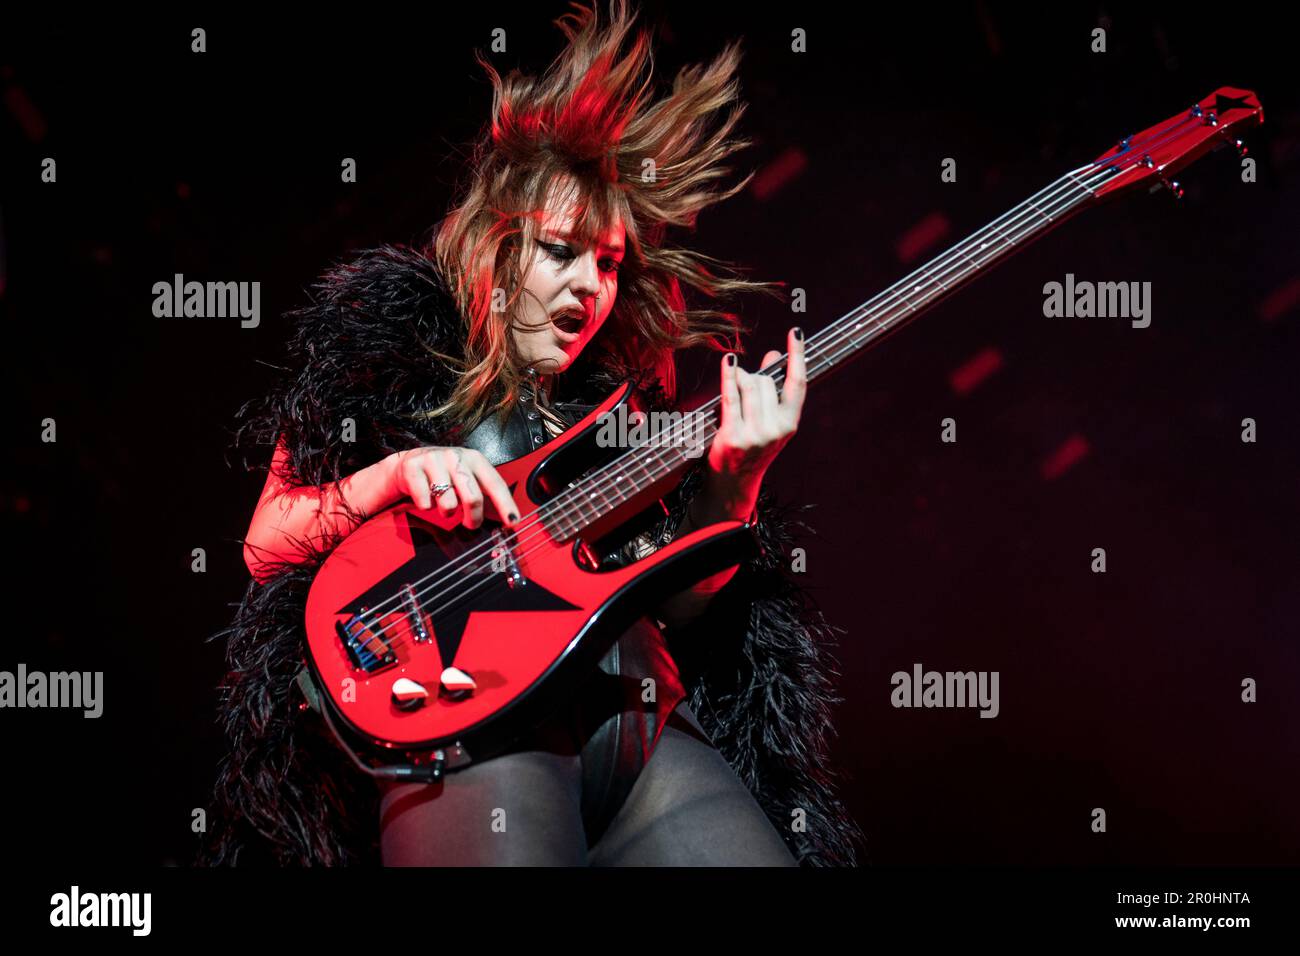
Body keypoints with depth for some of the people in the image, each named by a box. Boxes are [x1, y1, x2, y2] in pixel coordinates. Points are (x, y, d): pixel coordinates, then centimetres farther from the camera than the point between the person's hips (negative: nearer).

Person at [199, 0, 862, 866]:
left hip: (645, 726, 4)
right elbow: (265, 548, 9)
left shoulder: (627, 396, 22)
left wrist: (733, 484, -3)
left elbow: (678, 609, 14)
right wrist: (392, 477, -7)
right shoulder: (384, 342, 13)